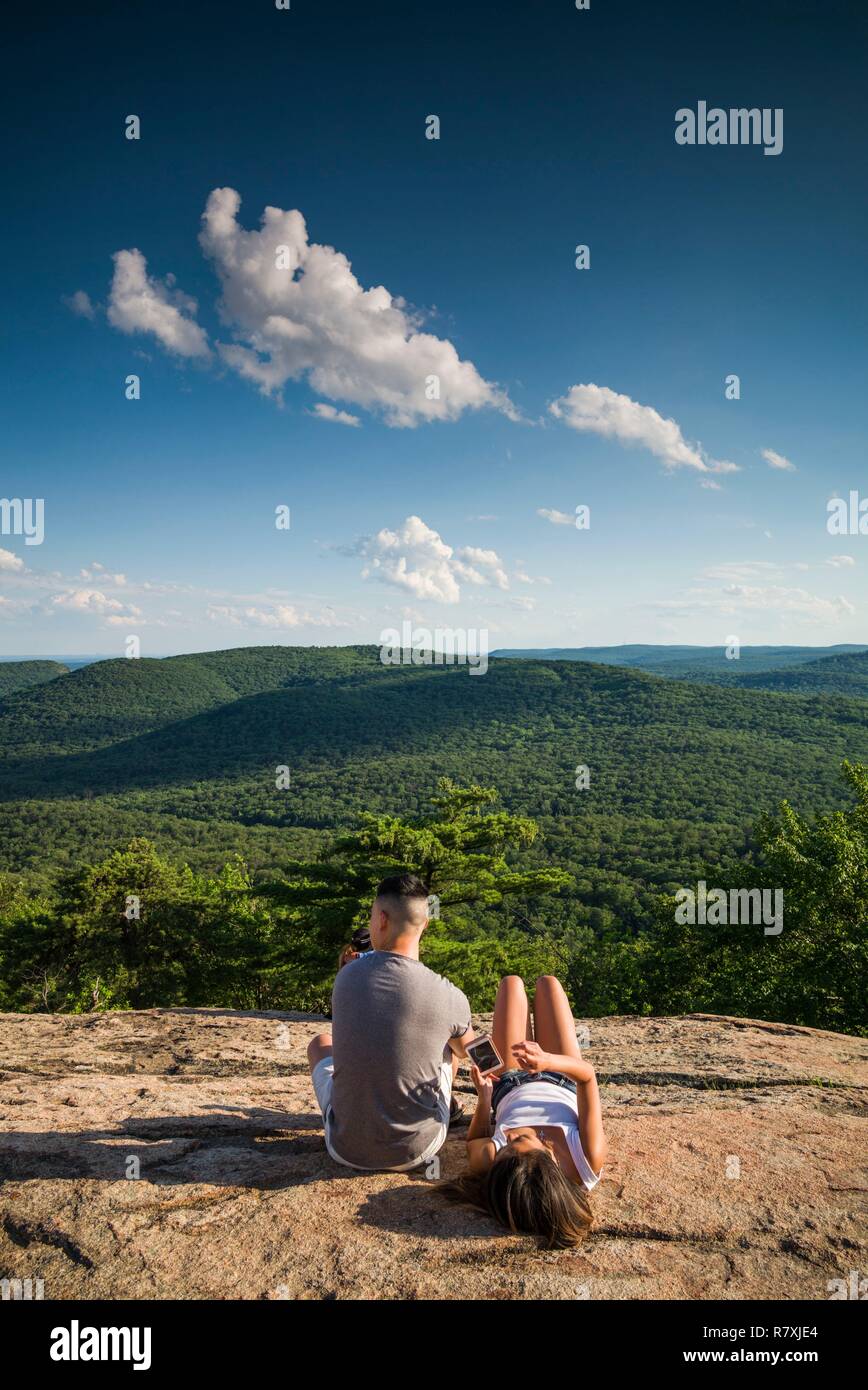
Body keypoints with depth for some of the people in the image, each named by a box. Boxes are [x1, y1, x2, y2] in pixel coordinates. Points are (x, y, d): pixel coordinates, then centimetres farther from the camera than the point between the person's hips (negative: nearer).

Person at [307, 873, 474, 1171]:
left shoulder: (346, 976, -10)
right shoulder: (448, 996, -15)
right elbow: (466, 1049, 9)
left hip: (347, 1149, 1)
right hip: (418, 1149, 0)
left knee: (320, 1043, 27)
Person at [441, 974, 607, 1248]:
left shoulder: (490, 1160, -46)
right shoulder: (590, 1160, -47)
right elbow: (587, 1074, -36)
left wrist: (484, 1097, -25)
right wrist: (550, 1061, -49)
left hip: (509, 1091, 0)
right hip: (563, 1088, 0)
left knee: (511, 983, 12)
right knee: (547, 982, 11)